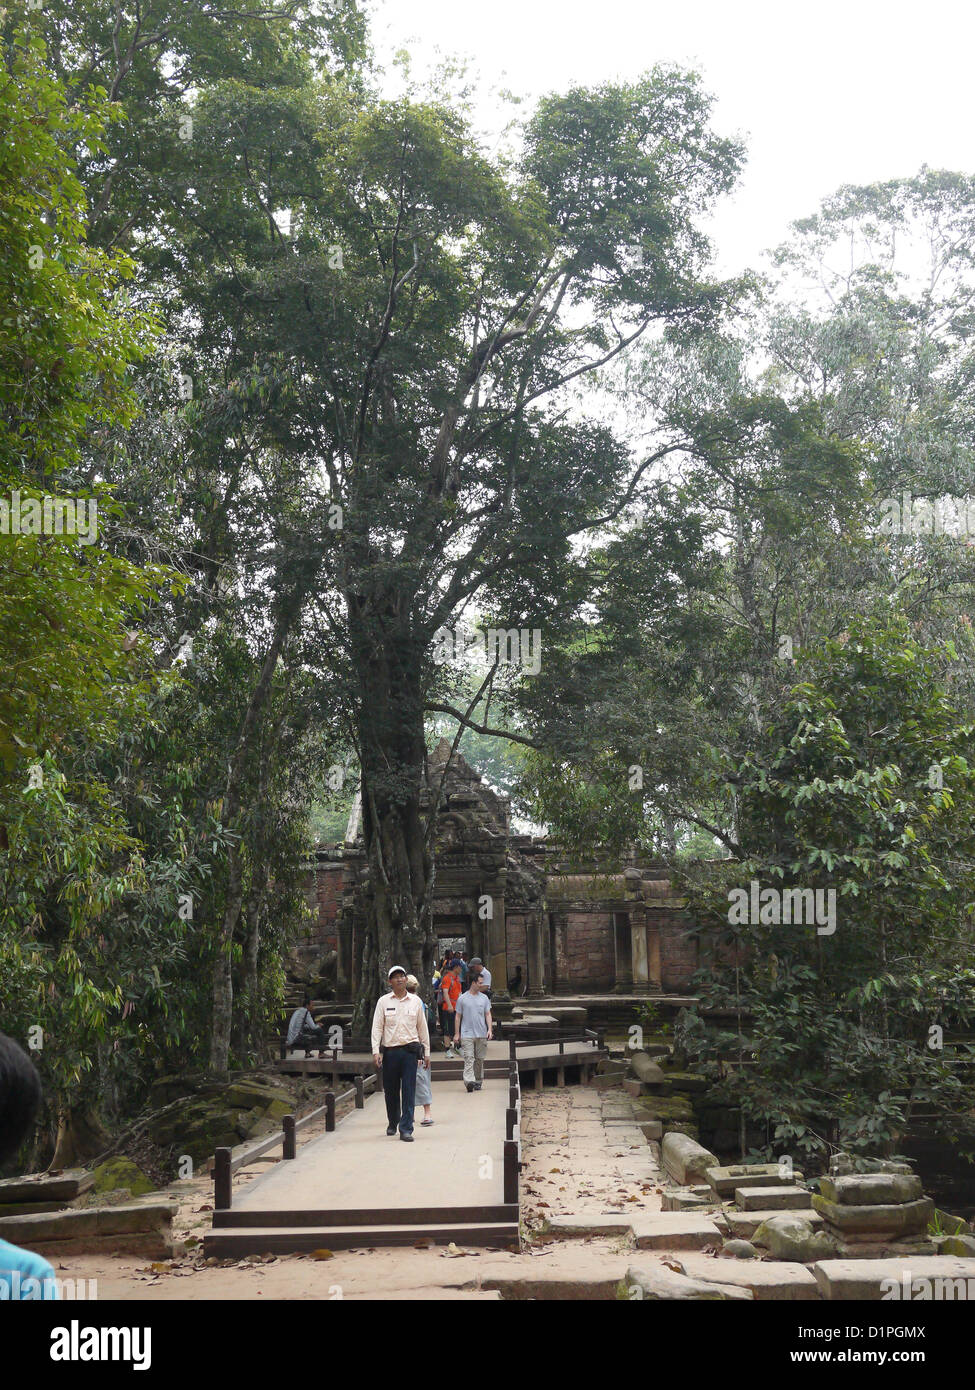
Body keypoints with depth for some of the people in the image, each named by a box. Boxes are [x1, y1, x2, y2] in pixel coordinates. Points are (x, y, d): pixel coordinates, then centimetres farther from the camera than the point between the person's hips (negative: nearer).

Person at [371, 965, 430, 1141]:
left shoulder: (415, 1001, 8)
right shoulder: (384, 1002, 5)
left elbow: (423, 1027, 13)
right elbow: (377, 1027, 3)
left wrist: (426, 1052, 12)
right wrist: (376, 1051, -7)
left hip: (410, 1050, 0)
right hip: (390, 1051, 0)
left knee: (409, 1091, -6)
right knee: (390, 1090, 8)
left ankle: (406, 1129, -3)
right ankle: (393, 1123, 31)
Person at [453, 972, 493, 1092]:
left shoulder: (484, 998, 9)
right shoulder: (462, 999, 2)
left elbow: (488, 1015, 10)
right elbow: (458, 1017, 6)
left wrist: (490, 1029, -3)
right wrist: (456, 1033, 3)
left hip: (482, 1034, 3)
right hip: (467, 1034, -3)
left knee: (480, 1059, 8)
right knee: (469, 1059, -13)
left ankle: (478, 1081, 19)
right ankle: (469, 1081, -23)